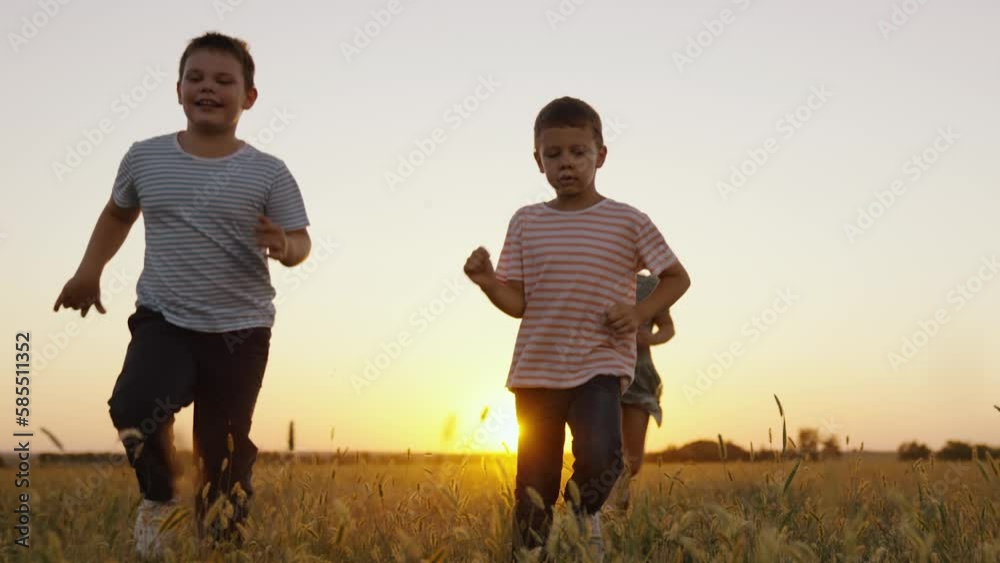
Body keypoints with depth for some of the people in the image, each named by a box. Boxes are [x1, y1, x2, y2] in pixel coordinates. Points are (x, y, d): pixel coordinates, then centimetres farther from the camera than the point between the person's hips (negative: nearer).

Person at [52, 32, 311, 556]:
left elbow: (300, 241, -4)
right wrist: (89, 271, 12)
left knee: (224, 450, 5)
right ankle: (160, 496, 5)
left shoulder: (268, 172, -6)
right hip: (163, 320, 1)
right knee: (133, 409, -25)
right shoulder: (144, 157, 2)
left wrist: (285, 247, -26)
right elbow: (118, 213, 20)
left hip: (240, 330, -1)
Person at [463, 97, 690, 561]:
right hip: (536, 371, 2)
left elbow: (677, 277, 7)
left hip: (600, 367, -2)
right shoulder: (526, 222, 5)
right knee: (534, 484, 5)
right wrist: (487, 282, -17)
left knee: (600, 458, -25)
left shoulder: (628, 221, 0)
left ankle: (585, 509, 9)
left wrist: (641, 311, -10)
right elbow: (517, 303, 3)